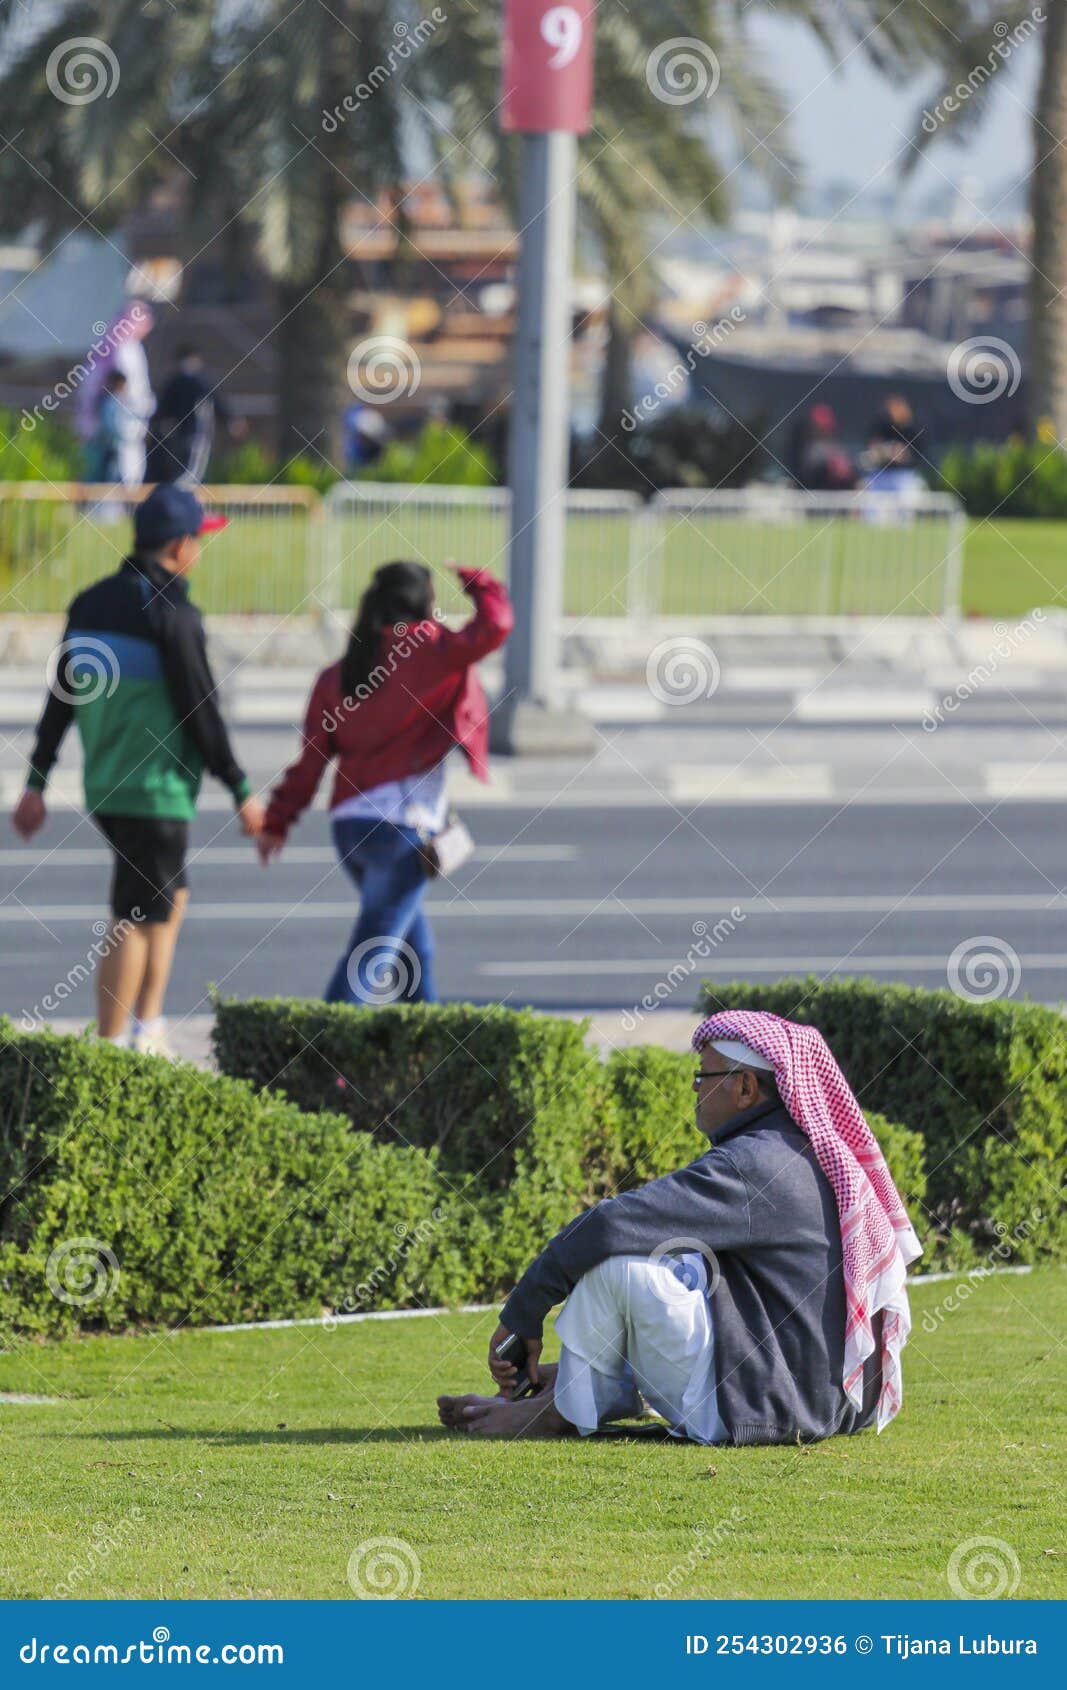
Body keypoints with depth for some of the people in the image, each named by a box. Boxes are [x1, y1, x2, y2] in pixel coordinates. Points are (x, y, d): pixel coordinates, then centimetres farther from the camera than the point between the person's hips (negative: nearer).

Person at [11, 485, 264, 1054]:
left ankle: (148, 1031, 20)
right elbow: (202, 712, -14)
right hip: (157, 791, -8)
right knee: (137, 922, -3)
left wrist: (37, 782, 16)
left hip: (103, 789, 8)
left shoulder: (91, 603, 7)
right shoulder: (172, 617, -16)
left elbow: (59, 700, 11)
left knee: (171, 899, 22)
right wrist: (241, 792, -5)